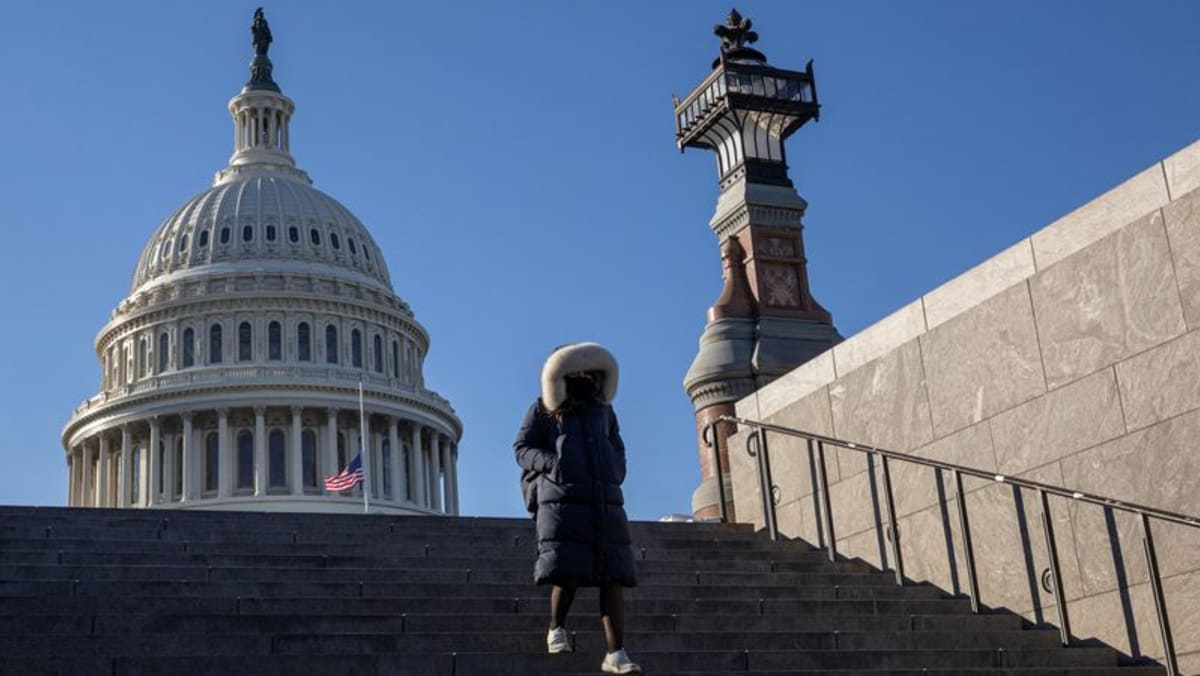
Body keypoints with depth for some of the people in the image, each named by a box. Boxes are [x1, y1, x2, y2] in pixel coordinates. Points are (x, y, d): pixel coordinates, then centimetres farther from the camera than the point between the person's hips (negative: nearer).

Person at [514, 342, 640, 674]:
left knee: (614, 577, -7)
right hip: (562, 500, -4)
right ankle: (556, 629, 15)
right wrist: (552, 462, -12)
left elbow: (617, 448, 31)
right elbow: (522, 448, 7)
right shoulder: (542, 410, 9)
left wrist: (616, 473, 11)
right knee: (567, 572, -14)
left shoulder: (602, 409, 20)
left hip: (605, 502, 4)